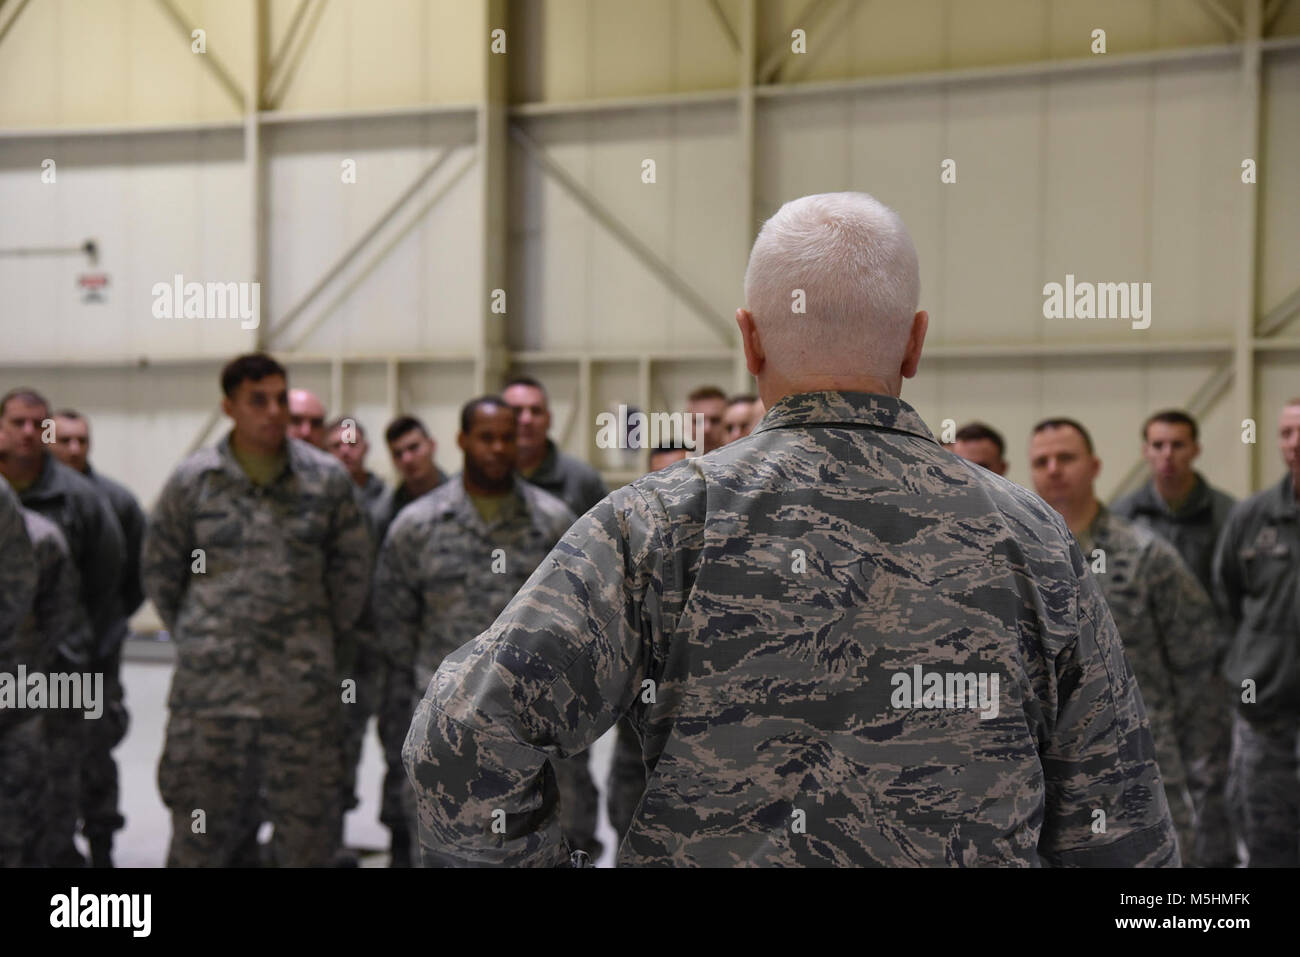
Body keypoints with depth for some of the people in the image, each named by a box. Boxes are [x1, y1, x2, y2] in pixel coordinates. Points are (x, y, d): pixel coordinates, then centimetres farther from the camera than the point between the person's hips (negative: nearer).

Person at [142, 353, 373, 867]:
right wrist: (195, 637, 11)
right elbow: (158, 571, 12)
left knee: (307, 821, 6)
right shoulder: (192, 479, 2)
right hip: (209, 684, 0)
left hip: (302, 687, 0)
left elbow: (352, 569, 11)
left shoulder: (327, 478, 3)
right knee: (199, 837, 6)